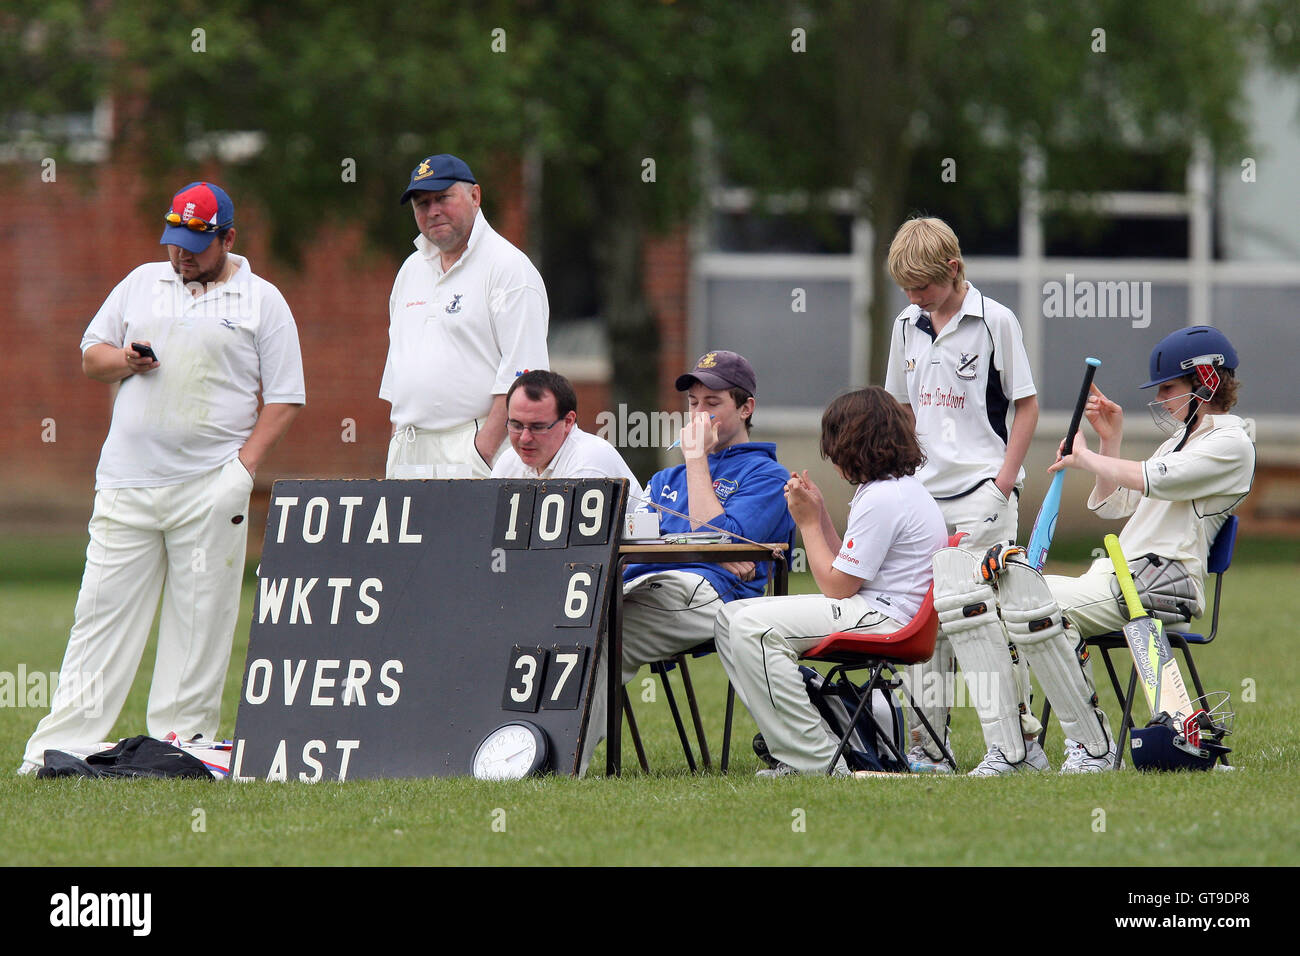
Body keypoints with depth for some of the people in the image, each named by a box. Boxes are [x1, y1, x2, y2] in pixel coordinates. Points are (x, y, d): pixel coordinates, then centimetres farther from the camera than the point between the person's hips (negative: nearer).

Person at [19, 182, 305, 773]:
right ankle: (60, 743, -2)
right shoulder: (142, 284, 16)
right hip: (127, 481, 2)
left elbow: (283, 398, 3)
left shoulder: (262, 302, 6)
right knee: (104, 611, -1)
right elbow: (90, 357, 20)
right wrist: (124, 360, -3)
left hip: (209, 490, -2)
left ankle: (182, 739, 3)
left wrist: (243, 466, -9)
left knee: (200, 619, -3)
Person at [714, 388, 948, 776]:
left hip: (882, 619, -11)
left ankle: (818, 760, -21)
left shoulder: (883, 499, -17)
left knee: (751, 628, -24)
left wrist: (809, 522, -4)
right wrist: (818, 513, 15)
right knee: (730, 618, 7)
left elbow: (836, 586, -15)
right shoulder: (901, 489, 16)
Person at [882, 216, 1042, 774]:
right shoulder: (908, 327, 11)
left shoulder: (994, 321, -5)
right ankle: (929, 745, 9)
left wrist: (1005, 478, -10)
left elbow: (1026, 404, -3)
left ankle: (1021, 742, -2)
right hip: (924, 493, 6)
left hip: (982, 492, -6)